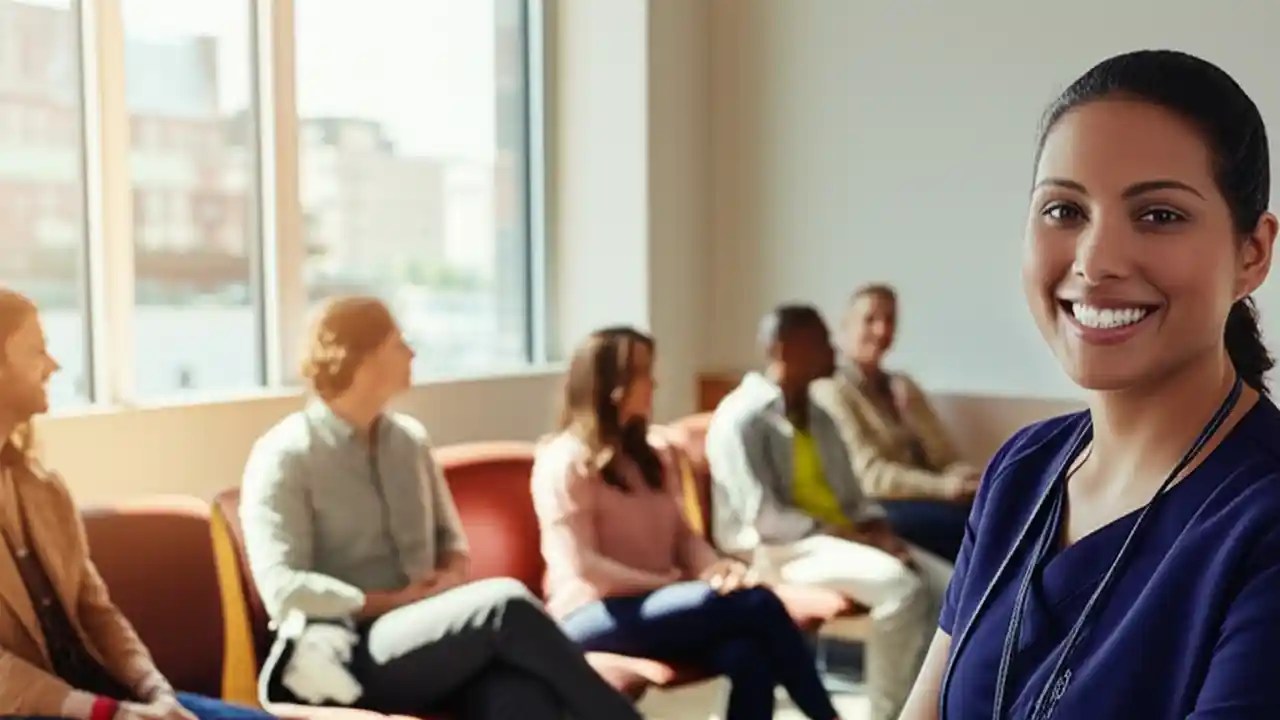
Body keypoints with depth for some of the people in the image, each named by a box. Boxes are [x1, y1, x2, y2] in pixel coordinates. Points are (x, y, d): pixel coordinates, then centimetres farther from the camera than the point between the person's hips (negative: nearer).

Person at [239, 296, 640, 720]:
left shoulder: (409, 439, 14)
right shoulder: (284, 456, -5)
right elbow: (284, 592, -13)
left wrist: (452, 577, -1)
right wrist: (395, 602, -12)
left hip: (431, 636, 5)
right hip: (349, 655, -5)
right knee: (504, 604, -31)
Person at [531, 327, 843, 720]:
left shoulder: (651, 454, 16)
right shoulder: (565, 462, -7)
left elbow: (682, 533, 15)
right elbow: (581, 566, -14)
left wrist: (715, 568, -8)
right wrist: (676, 584, -14)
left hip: (656, 604, 7)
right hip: (595, 616, -6)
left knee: (748, 656, -29)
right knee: (756, 604, -26)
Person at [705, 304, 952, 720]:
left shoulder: (819, 417, 17)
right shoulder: (741, 417, -10)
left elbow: (853, 499, 18)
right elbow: (763, 518, -17)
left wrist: (879, 532, -6)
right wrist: (854, 538, -18)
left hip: (841, 539, 8)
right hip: (778, 549, -8)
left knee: (946, 585, -12)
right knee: (898, 585, -30)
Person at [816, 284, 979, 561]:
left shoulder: (904, 386, 22)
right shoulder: (831, 392, -2)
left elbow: (945, 455, 12)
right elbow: (870, 474, -14)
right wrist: (942, 486, -26)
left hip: (925, 500, 7)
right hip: (876, 511, -7)